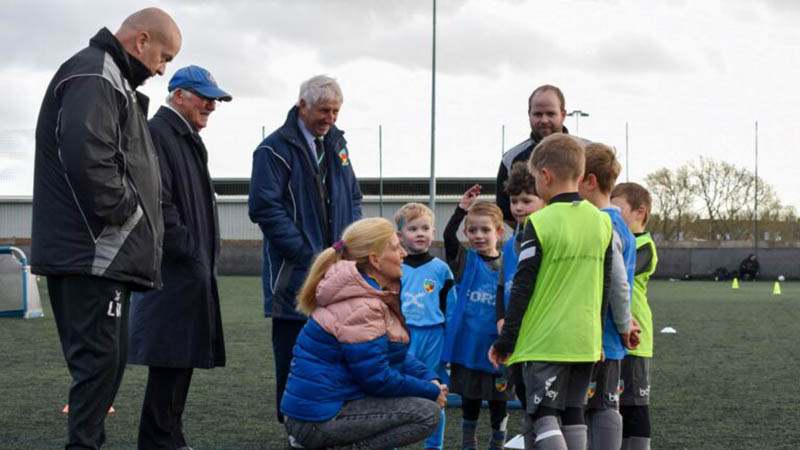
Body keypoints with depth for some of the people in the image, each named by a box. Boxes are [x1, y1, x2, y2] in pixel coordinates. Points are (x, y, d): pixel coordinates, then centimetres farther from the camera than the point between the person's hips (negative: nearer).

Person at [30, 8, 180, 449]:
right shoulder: (93, 75, -12)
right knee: (100, 360, -10)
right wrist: (122, 211, -15)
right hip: (93, 252, -11)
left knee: (106, 359, 13)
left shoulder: (110, 79, 23)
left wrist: (130, 215, 15)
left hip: (105, 255, 11)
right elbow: (87, 159, -26)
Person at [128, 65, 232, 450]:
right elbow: (158, 203, -19)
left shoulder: (189, 139, 22)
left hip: (193, 270, 10)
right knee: (171, 359, -9)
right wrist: (189, 252, -16)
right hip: (174, 271, -10)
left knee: (181, 358, 11)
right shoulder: (156, 134, -10)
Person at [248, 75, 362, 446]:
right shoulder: (276, 149, -8)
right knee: (295, 353, -1)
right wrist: (308, 255, -17)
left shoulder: (336, 145, 15)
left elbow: (352, 199, 22)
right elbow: (265, 207, -15)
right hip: (296, 273, -6)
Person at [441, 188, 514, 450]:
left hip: (496, 346, 0)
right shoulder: (464, 260, 0)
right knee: (469, 401, 9)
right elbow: (448, 235, -18)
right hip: (468, 344, 0)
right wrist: (462, 209, -27)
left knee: (498, 401, 9)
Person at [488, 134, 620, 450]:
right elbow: (605, 285, 12)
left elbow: (522, 288, -12)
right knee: (573, 415, 14)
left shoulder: (540, 223, -12)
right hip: (586, 341, 6)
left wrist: (505, 341, -5)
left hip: (544, 341, -6)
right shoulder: (602, 221, 5)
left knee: (544, 416, -2)